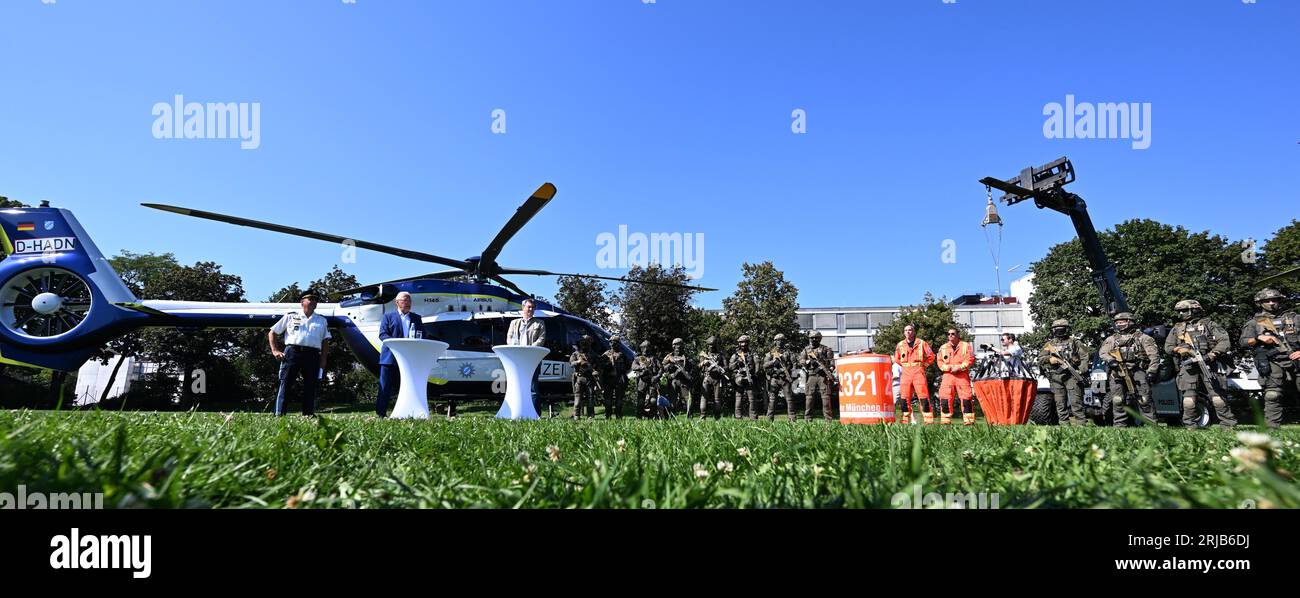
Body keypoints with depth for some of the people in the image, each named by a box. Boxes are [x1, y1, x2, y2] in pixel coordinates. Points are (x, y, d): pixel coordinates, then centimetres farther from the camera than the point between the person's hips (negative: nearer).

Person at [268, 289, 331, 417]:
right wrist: (275, 350, 4)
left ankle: (308, 416, 3)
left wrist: (323, 359, 6)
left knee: (310, 387, 0)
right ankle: (278, 416, -8)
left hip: (312, 355, 2)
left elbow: (325, 341, 19)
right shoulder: (290, 316, 14)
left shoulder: (322, 320, 20)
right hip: (292, 352, -2)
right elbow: (272, 333, 16)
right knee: (285, 384, -8)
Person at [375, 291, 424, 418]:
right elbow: (382, 334, -2)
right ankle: (381, 413, 4)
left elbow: (422, 336, 13)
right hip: (390, 357, -3)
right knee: (386, 387, -1)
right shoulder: (388, 316, 9)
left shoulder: (417, 318, 18)